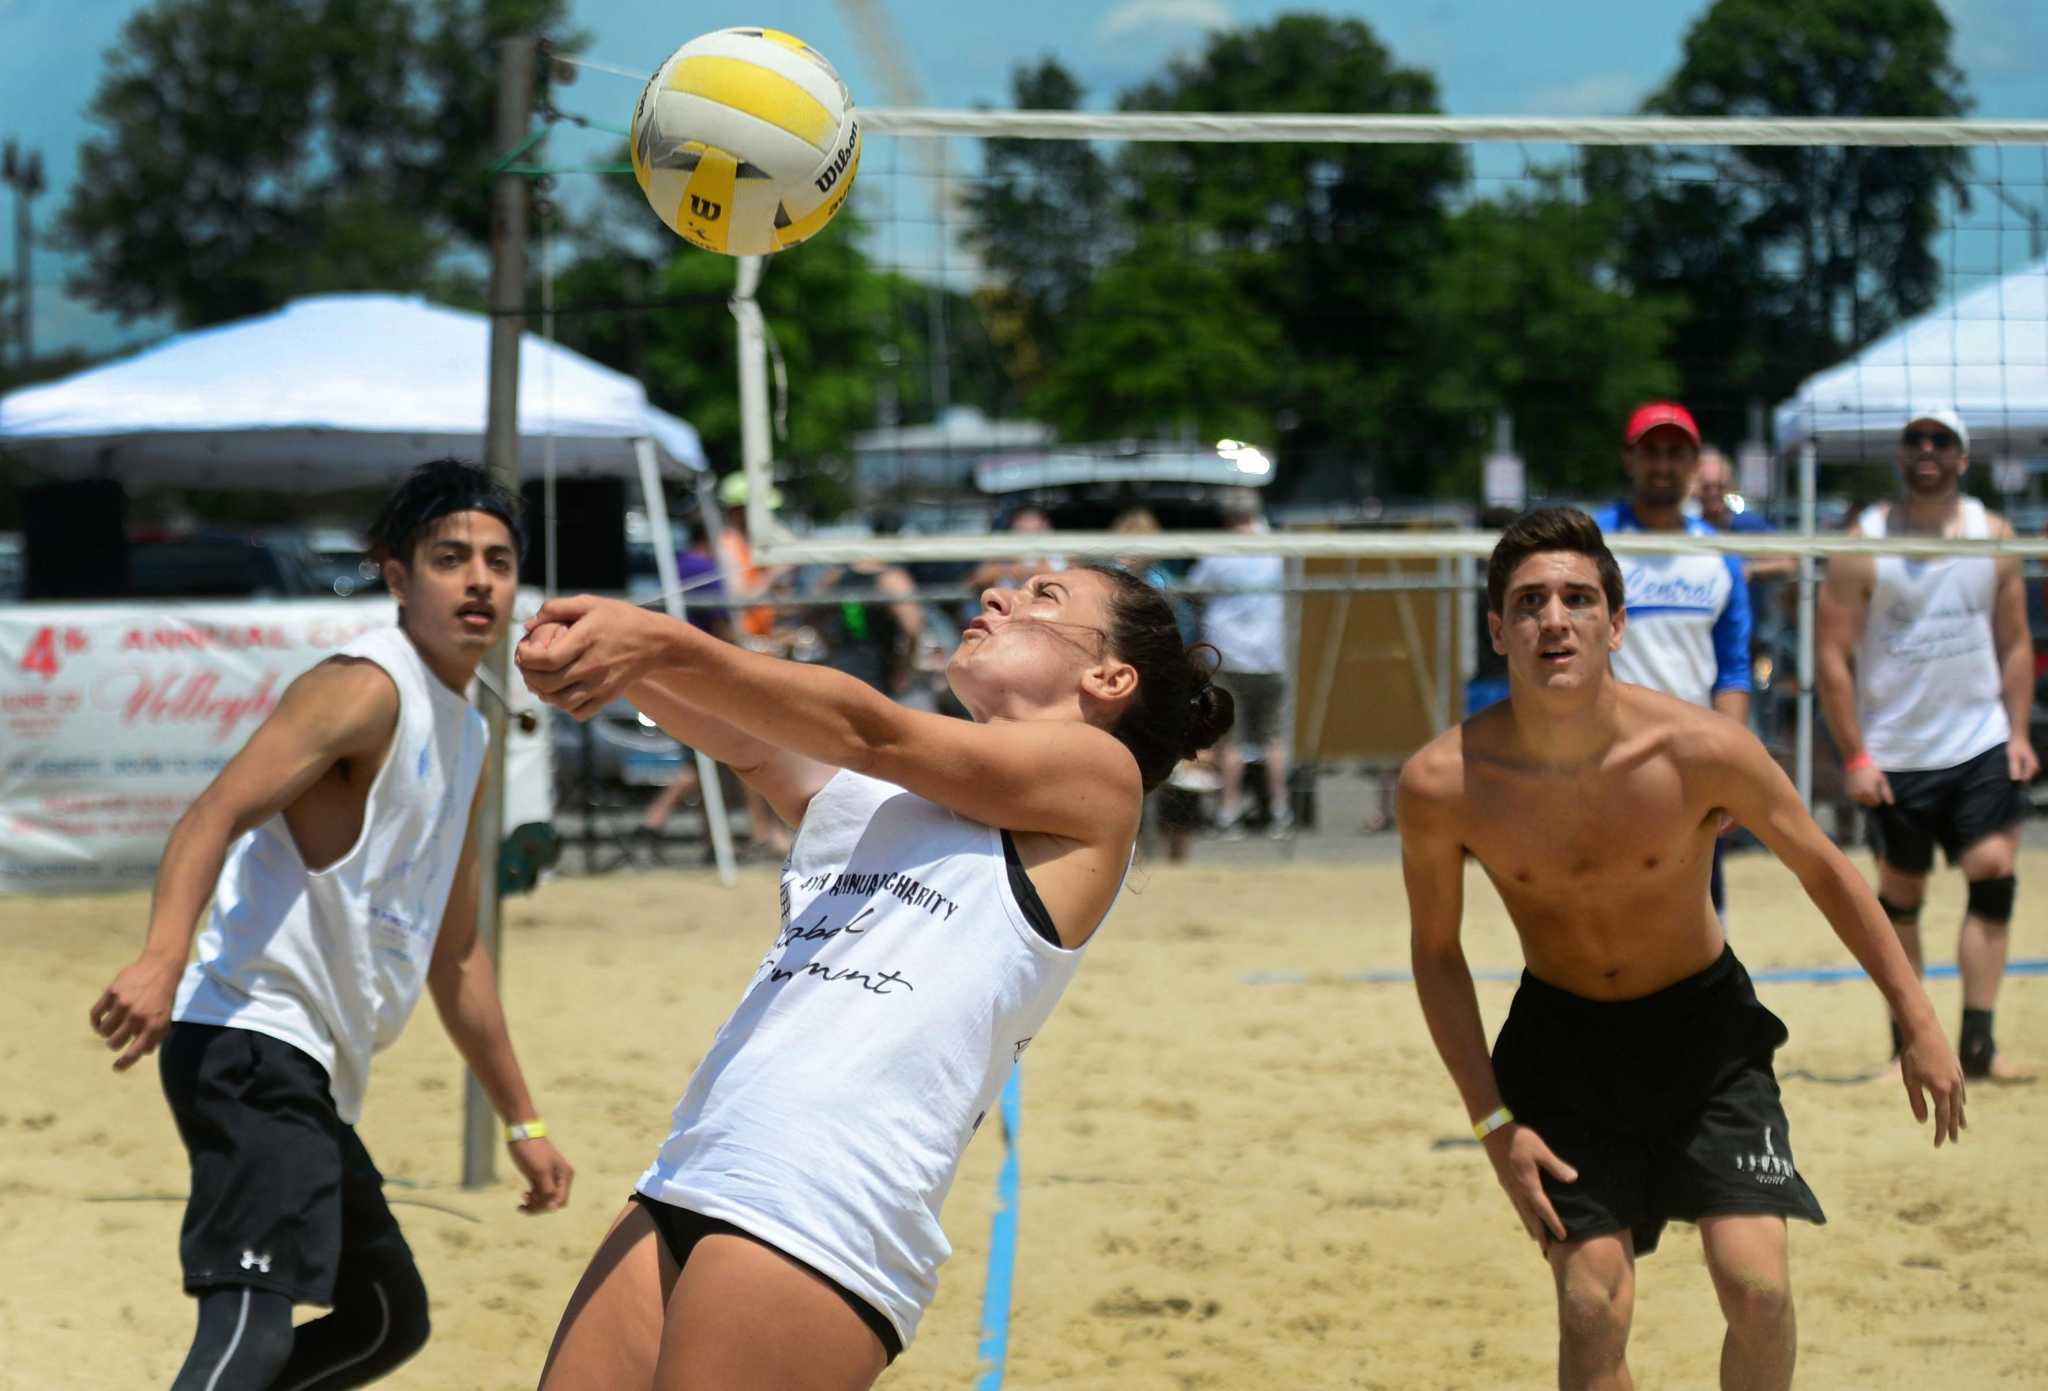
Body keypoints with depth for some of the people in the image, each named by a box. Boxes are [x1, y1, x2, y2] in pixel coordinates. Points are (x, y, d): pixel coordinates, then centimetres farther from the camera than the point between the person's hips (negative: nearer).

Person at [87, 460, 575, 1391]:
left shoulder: (465, 739, 20)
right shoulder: (368, 687, -9)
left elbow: (454, 956, 29)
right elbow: (217, 812, -25)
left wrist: (521, 1121, 31)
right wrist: (162, 958, -42)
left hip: (312, 1079, 10)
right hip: (252, 1043, -10)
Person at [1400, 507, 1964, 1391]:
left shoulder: (1701, 752, -23)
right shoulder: (1442, 785, -21)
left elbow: (1823, 871, -6)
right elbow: (1436, 951, -5)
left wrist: (1918, 1024, -2)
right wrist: (1494, 1123, -8)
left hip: (1704, 1027, 0)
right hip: (1562, 1040, 0)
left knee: (1757, 1288, -13)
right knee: (1592, 1311, -9)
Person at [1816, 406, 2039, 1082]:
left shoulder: (1994, 535, 5)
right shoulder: (1863, 543, -5)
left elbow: (2015, 643, 12)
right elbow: (1831, 653, -6)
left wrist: (2018, 733, 2)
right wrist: (1855, 756, -10)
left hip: (1981, 746, 2)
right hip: (1895, 757, -2)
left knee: (1994, 873, -11)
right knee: (1899, 895, 6)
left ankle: (1978, 1043, -8)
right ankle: (1907, 1043, 20)